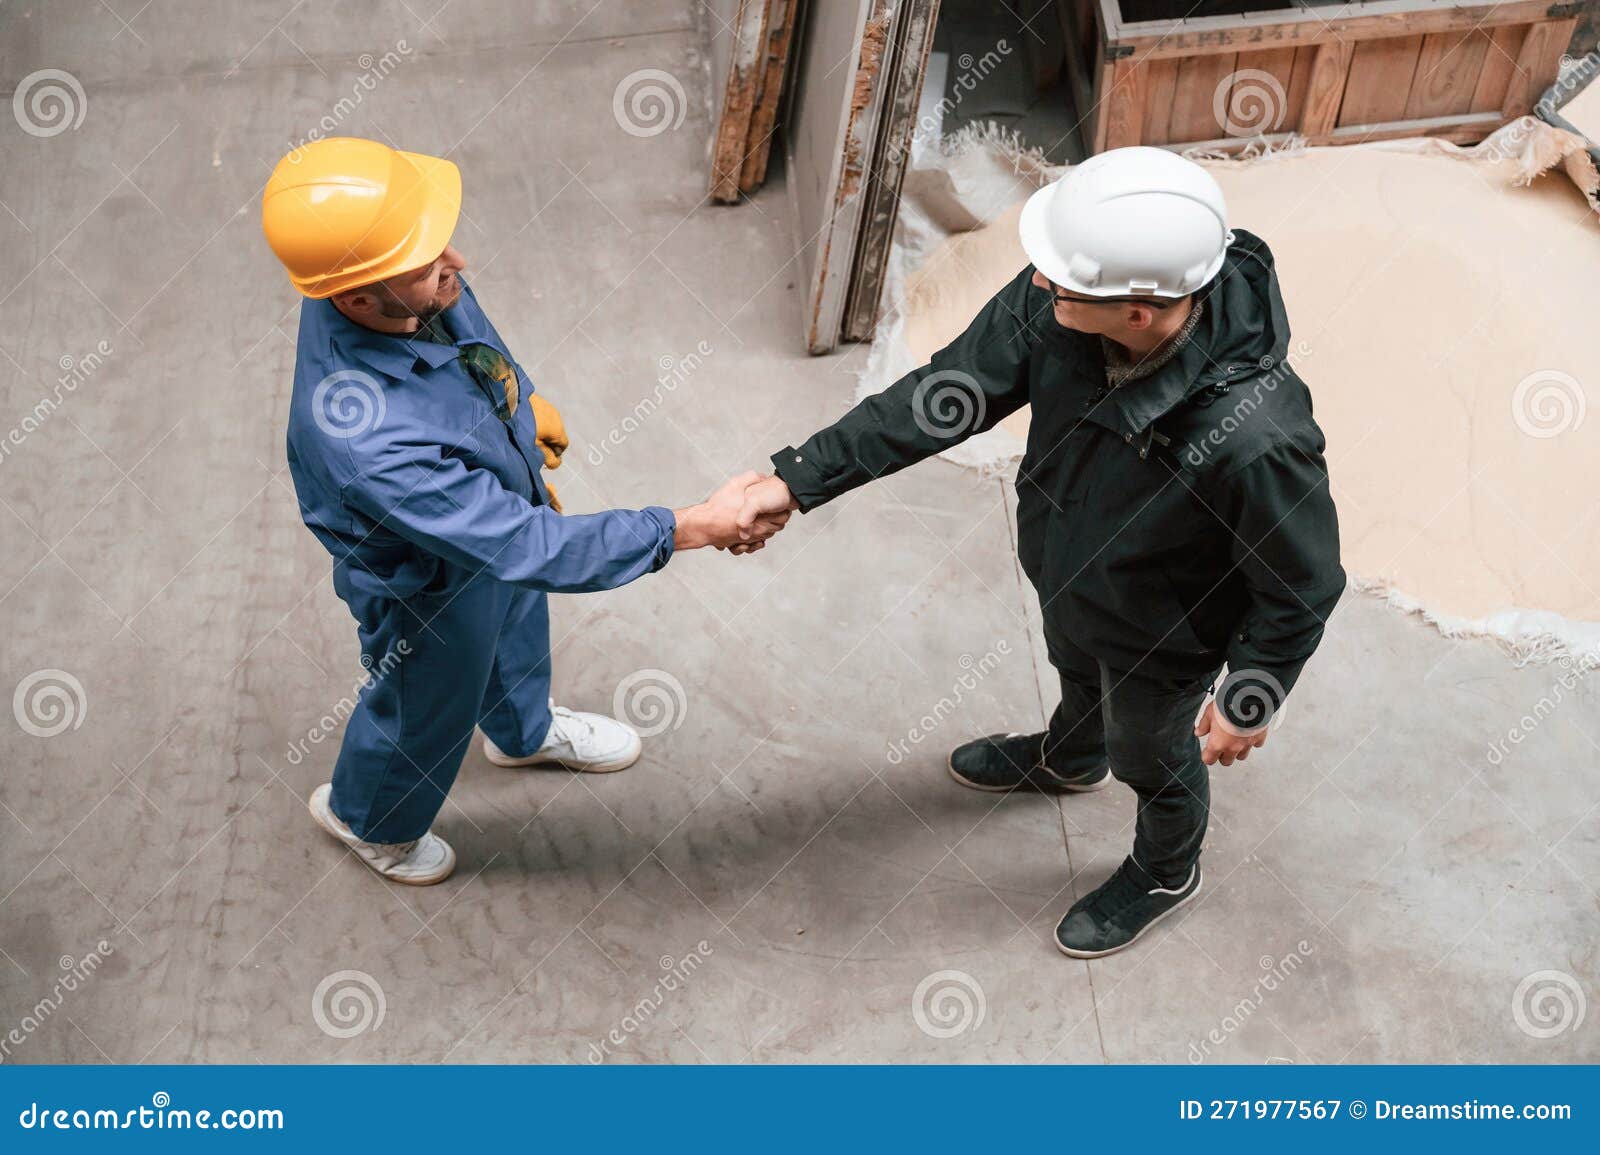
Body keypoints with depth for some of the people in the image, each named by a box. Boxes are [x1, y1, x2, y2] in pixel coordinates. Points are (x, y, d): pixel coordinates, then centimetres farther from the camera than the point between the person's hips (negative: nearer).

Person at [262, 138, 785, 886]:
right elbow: (527, 548, -42)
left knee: (517, 629, 35)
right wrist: (694, 527, -39)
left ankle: (523, 732, 69)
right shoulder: (364, 441, -49)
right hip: (431, 587, -6)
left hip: (500, 493, 6)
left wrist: (523, 400, 15)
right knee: (428, 709, 25)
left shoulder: (400, 284, -27)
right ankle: (364, 815, 59)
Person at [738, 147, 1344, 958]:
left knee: (1151, 754, 27)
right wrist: (801, 478, -19)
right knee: (1077, 675, 37)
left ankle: (1165, 873, 62)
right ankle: (1067, 759, 74)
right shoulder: (1053, 303, -31)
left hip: (1160, 639, -5)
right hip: (1065, 573, 5)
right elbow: (947, 394, -18)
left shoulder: (1256, 439, -46)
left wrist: (1251, 702, -14)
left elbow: (1303, 588, -28)